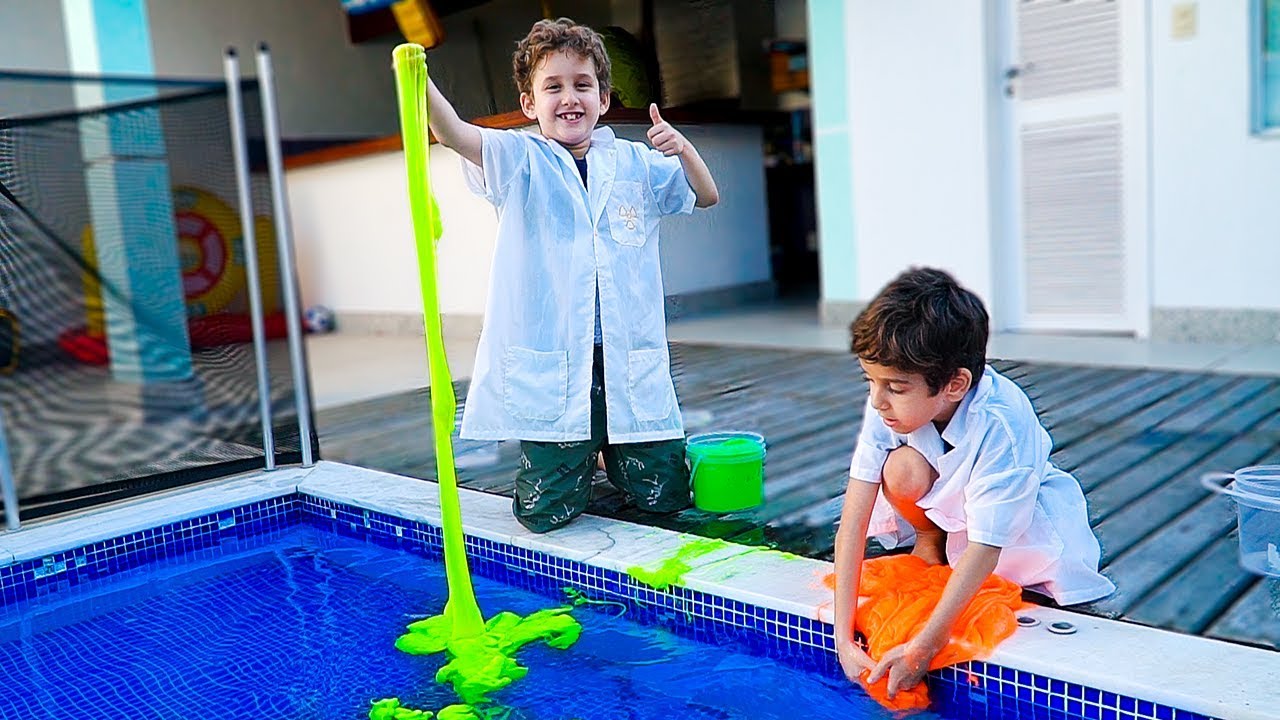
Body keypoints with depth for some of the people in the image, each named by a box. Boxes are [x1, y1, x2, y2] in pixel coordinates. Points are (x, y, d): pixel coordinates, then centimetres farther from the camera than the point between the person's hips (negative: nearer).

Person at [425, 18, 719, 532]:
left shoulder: (635, 162, 9)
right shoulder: (520, 161, 0)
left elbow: (707, 197, 13)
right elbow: (456, 134, -18)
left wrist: (684, 148, -7)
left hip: (630, 362, 3)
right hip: (550, 366, -2)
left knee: (664, 495, 8)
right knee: (546, 512, 0)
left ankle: (611, 449, 39)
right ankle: (577, 452, 33)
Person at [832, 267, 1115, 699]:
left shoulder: (1000, 427, -38)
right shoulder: (888, 407, -28)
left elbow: (984, 549, -37)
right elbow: (854, 519, -28)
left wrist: (922, 648, -39)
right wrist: (843, 638, -31)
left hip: (1020, 513, -3)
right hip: (945, 506, 3)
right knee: (903, 467, -29)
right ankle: (930, 540, 0)